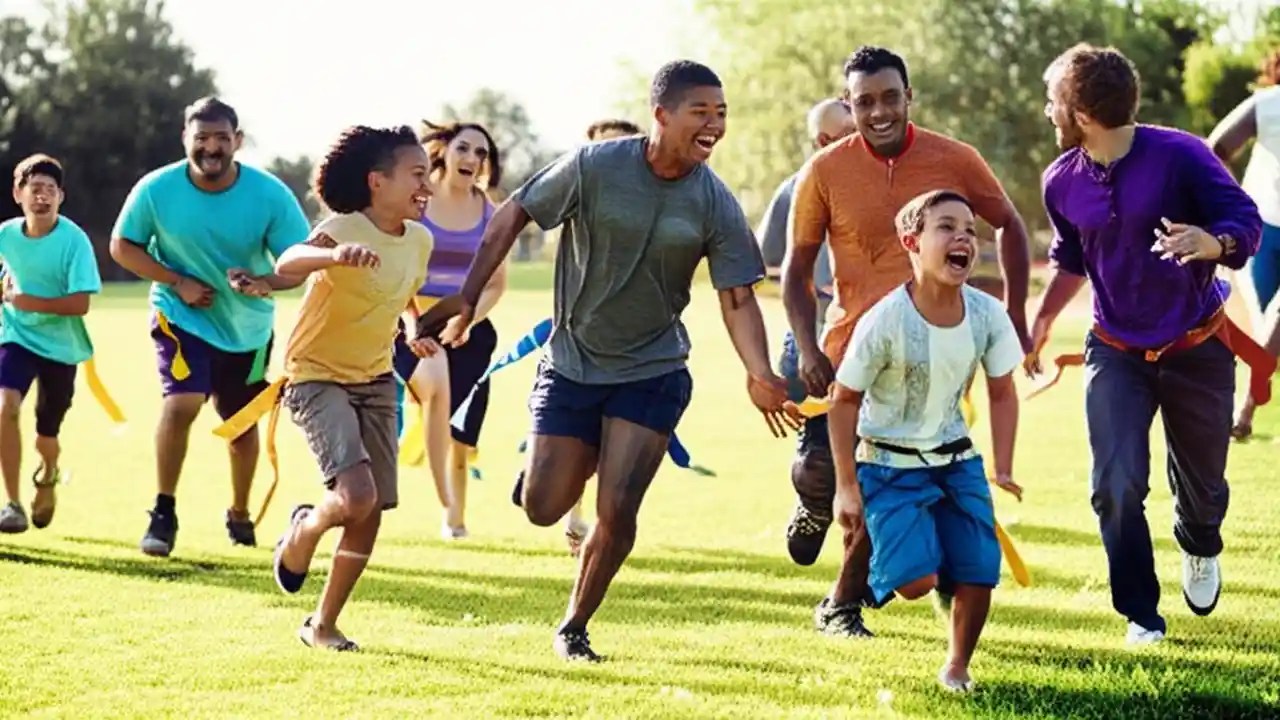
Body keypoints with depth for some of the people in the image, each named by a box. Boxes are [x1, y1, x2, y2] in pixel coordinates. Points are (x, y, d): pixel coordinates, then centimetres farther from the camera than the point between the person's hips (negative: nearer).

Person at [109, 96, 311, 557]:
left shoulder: (270, 194, -19)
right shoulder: (157, 189, -17)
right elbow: (122, 246, -5)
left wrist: (265, 283, -38)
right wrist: (178, 282, -18)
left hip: (249, 326, 2)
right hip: (182, 317, -2)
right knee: (182, 401, -25)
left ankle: (239, 514, 40)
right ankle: (164, 512, -10)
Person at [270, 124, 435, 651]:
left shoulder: (419, 241, 1)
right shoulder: (344, 230, -22)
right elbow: (288, 264, -45)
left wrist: (417, 330, 9)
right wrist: (335, 254, -63)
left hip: (375, 380, 7)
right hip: (317, 377, -7)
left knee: (371, 513, 4)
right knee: (356, 496, -24)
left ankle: (323, 624, 20)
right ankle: (303, 530, 11)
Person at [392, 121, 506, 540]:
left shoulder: (489, 213, 4)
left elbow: (497, 283, 8)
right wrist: (412, 321, -14)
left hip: (469, 330, 3)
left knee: (462, 434, 5)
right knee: (437, 387, -33)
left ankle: (457, 518, 24)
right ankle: (445, 503, -32)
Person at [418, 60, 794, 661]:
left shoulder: (715, 204, -8)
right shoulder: (595, 166, -13)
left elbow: (737, 296, -8)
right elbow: (513, 216, -3)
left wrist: (760, 375, -24)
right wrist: (467, 298, -5)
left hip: (653, 373, 0)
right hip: (572, 363, 0)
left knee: (616, 513, -8)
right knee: (542, 509, 3)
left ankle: (574, 627, 15)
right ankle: (593, 455, 39)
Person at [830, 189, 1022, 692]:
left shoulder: (987, 315, -10)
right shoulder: (886, 322, -22)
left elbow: (1002, 393, 5)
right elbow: (844, 401, -12)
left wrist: (1003, 469, -1)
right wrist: (847, 485, -11)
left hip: (957, 461, 4)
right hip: (891, 465, -4)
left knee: (978, 573, -4)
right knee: (915, 581, -18)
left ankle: (956, 667, 23)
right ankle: (874, 559, 19)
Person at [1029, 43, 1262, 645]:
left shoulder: (1180, 155, -19)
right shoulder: (1062, 182, -4)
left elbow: (1246, 222, -19)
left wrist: (1211, 243, -40)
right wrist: (1042, 319, 7)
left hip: (1197, 348, -2)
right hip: (1117, 353, 2)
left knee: (1201, 482, 13)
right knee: (1116, 486, -13)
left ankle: (1200, 550, 49)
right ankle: (1141, 614, 2)